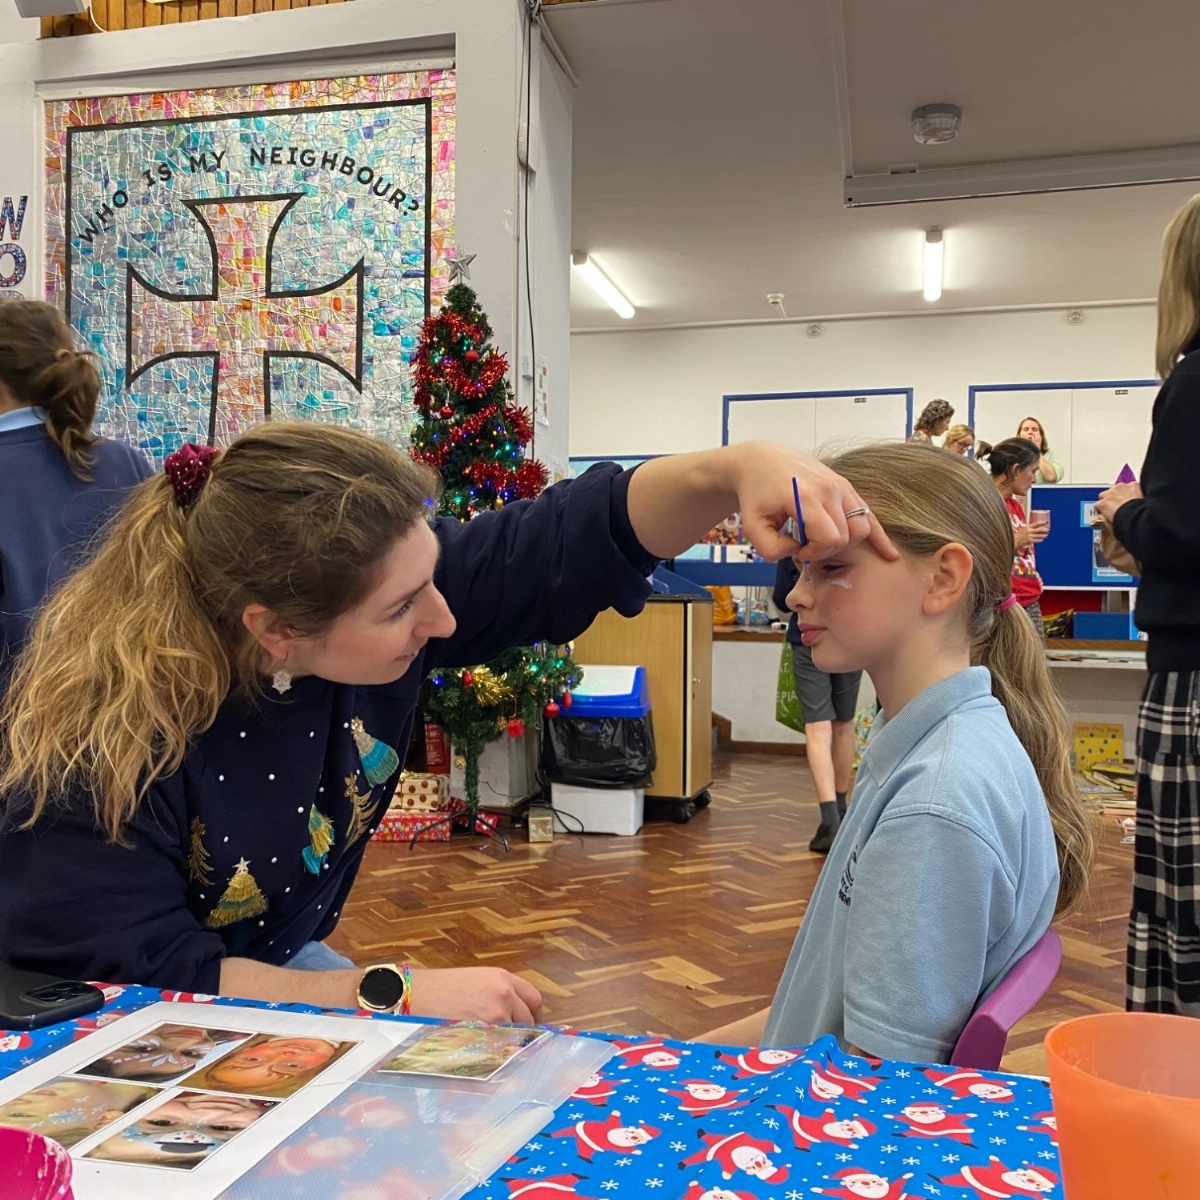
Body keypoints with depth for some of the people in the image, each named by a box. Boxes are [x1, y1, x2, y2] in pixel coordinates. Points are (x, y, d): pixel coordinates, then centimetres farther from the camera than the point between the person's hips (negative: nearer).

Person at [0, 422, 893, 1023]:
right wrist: (393, 994, -30)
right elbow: (139, 969, -27)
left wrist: (736, 470, -34)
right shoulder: (106, 723, -32)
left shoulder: (378, 583, -21)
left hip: (281, 965, 5)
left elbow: (580, 537, -17)